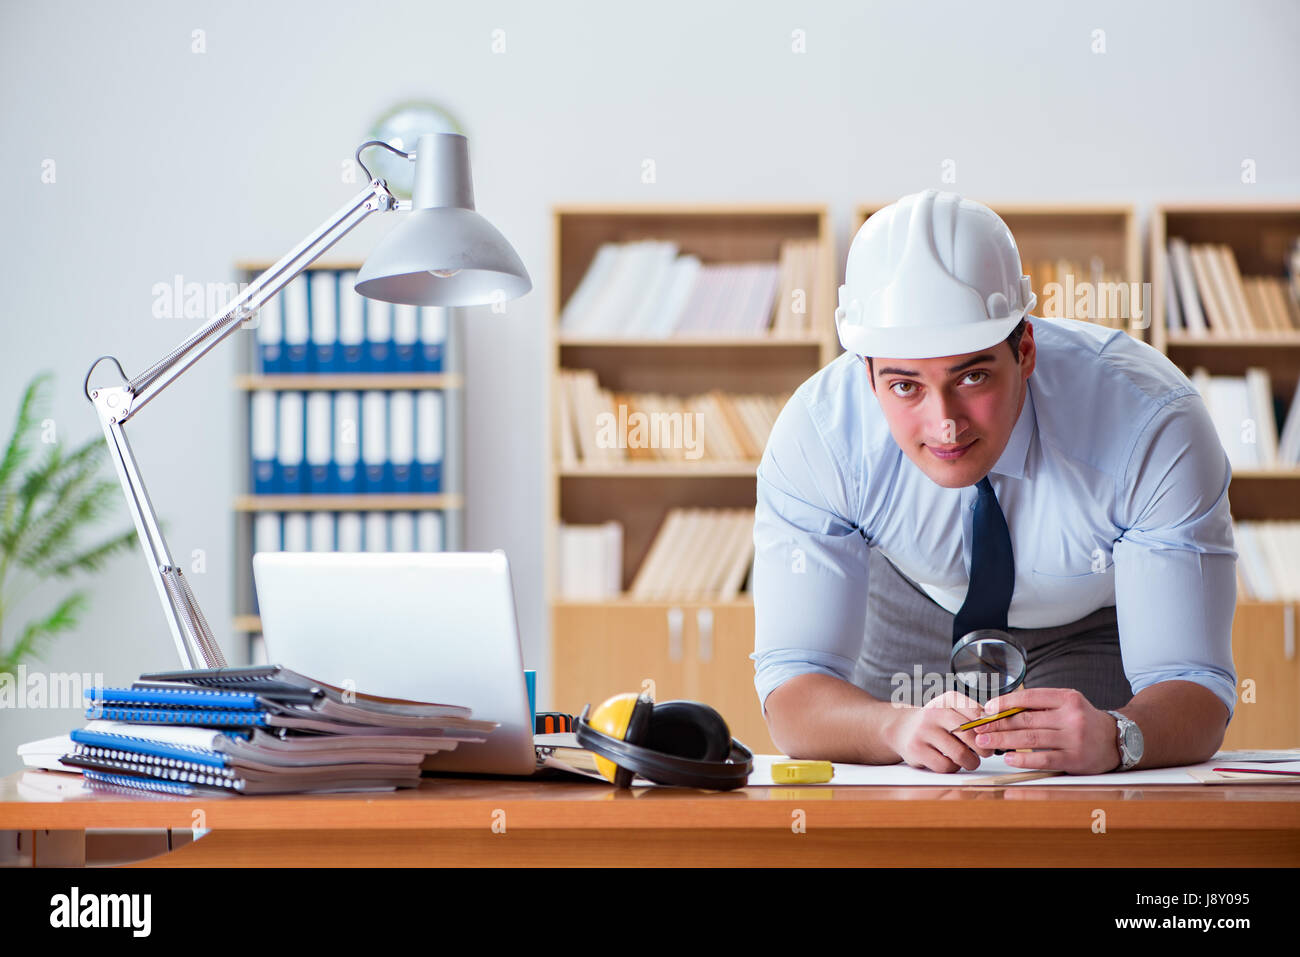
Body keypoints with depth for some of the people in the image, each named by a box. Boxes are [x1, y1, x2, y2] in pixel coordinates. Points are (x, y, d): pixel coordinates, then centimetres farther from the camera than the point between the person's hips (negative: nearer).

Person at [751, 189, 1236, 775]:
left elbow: (1194, 693, -38)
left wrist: (1108, 738, -61)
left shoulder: (1154, 426, -37)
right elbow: (792, 690, -33)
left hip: (1099, 618, -2)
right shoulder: (815, 435, -32)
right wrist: (903, 727, -55)